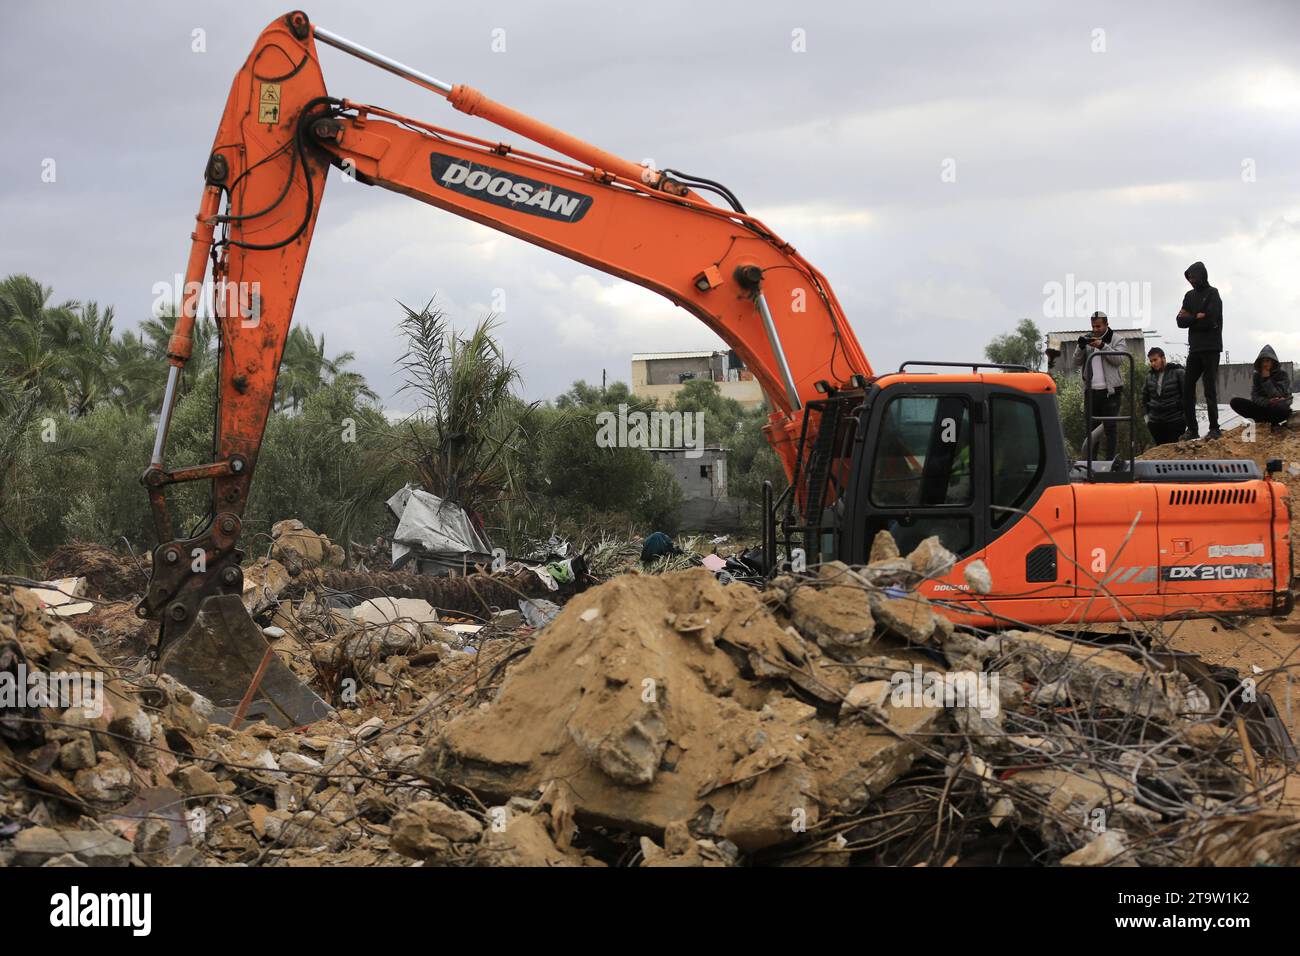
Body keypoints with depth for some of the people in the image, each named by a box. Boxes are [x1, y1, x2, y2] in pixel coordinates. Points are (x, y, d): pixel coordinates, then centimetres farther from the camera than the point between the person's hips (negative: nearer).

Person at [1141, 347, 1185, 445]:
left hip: (1175, 422, -5)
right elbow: (1144, 396, 21)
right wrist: (1146, 414, 13)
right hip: (1155, 422, 5)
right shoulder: (1150, 376, 11)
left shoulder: (1177, 372, -4)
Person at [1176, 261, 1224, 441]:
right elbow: (1181, 322, 7)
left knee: (1210, 388, -6)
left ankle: (1214, 428, -3)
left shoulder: (1212, 294, -3)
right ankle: (1192, 429, 7)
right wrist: (1198, 317, -9)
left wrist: (1190, 317, -3)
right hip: (1195, 348, 6)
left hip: (1210, 348, -6)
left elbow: (1210, 320, -15)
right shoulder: (1190, 296, 15)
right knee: (1187, 387, 2)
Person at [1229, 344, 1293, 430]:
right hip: (1262, 406, 4)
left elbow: (1277, 396, -18)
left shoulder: (1282, 373, -8)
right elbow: (1255, 397, -7)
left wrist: (1267, 379, -22)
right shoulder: (1256, 375, 2)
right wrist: (1268, 402, -27)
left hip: (1278, 408, -4)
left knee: (1282, 409, -43)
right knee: (1235, 402, -18)